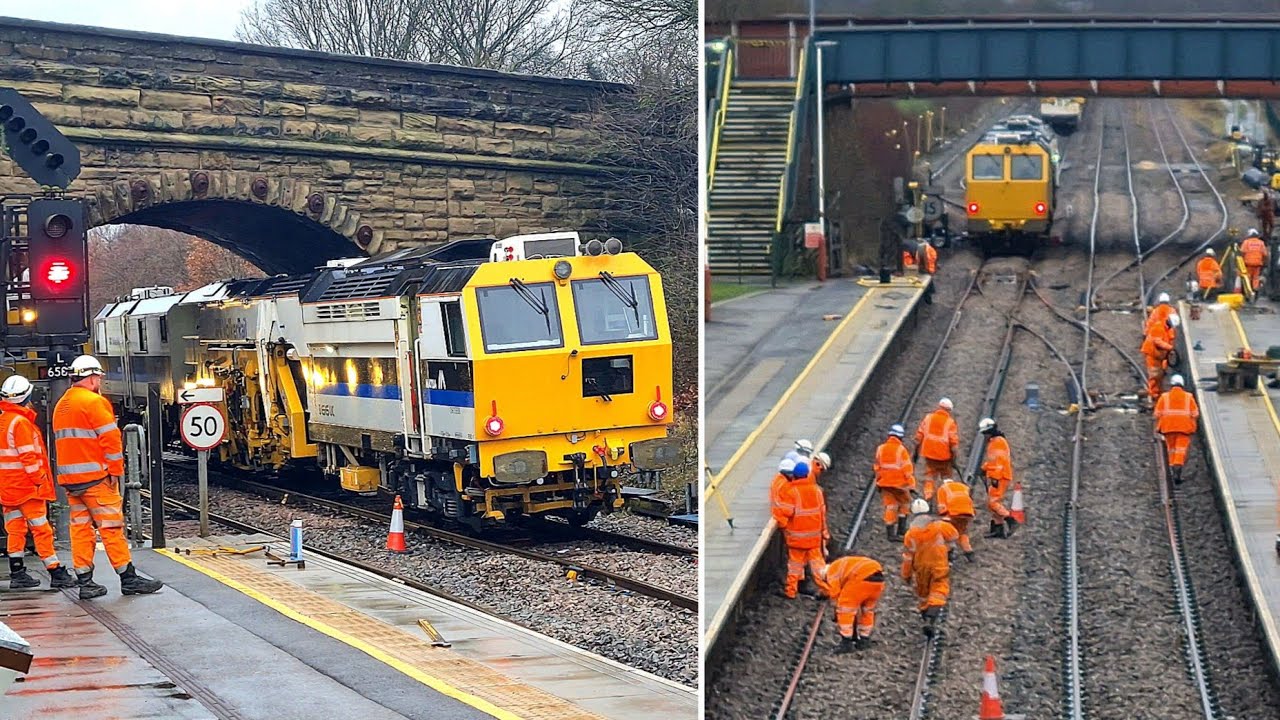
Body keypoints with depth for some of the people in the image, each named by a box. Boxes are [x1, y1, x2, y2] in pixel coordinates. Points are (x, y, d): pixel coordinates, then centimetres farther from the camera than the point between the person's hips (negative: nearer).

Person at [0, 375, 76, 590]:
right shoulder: (21, 422, -15)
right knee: (41, 530, -5)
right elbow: (28, 457, -19)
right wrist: (41, 481, -12)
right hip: (26, 485, -8)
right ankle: (56, 572, -4)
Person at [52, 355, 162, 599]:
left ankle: (85, 582, 7)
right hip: (95, 477, -8)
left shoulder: (61, 406, 16)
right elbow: (110, 439, -15)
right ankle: (129, 579, -2)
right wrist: (116, 470, -9)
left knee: (80, 528, 8)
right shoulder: (94, 402, -11)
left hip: (69, 477, 8)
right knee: (111, 526, -4)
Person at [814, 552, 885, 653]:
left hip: (862, 576, -8)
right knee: (868, 609, 25)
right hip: (879, 578, 8)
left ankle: (846, 643, 6)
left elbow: (835, 593, 14)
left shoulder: (832, 569, 17)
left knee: (845, 608, 6)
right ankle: (864, 641, 31)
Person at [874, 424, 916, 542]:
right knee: (904, 503, 16)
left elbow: (877, 467, 10)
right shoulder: (901, 449, -14)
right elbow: (907, 469, -13)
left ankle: (890, 533, 6)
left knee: (890, 507, 8)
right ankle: (901, 529, 13)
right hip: (899, 483, -4)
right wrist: (911, 485, -7)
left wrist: (878, 483, 21)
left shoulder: (881, 448, 3)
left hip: (885, 483, 4)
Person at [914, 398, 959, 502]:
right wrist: (954, 456, -2)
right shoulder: (950, 421, -7)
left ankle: (928, 496, -1)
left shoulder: (928, 417, 3)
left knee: (929, 477, 10)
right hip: (944, 455, -2)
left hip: (929, 454, 2)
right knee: (946, 478, 14)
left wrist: (916, 451, 11)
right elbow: (954, 441, -10)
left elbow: (919, 436, 4)